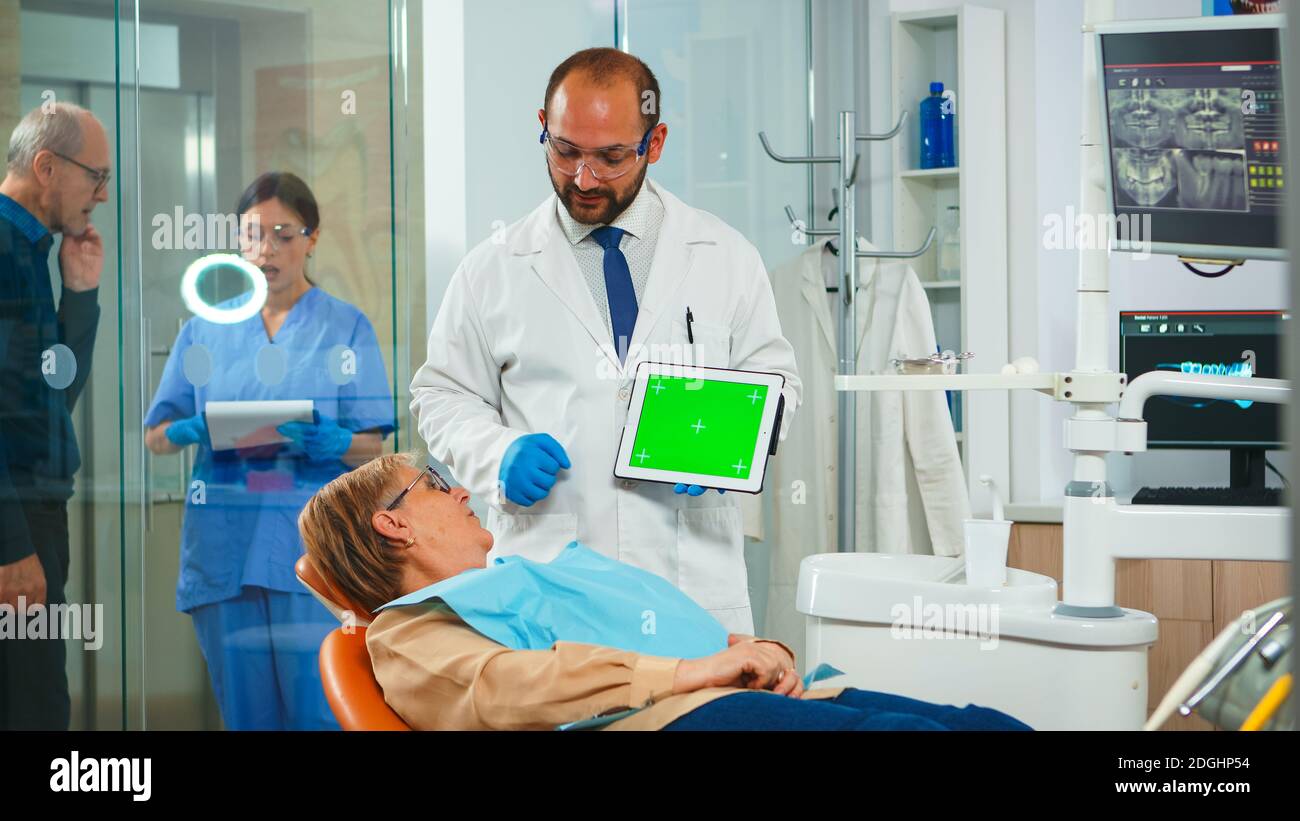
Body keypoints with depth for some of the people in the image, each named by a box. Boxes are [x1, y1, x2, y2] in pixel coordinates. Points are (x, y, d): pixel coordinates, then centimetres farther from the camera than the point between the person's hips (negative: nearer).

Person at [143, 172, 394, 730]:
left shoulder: (345, 327, 8)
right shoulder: (205, 331, 15)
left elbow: (372, 448, 3)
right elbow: (156, 437, 13)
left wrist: (328, 442, -19)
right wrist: (192, 431, -10)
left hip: (311, 543, -2)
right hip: (224, 546, 3)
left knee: (318, 713, -10)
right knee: (247, 714, 4)